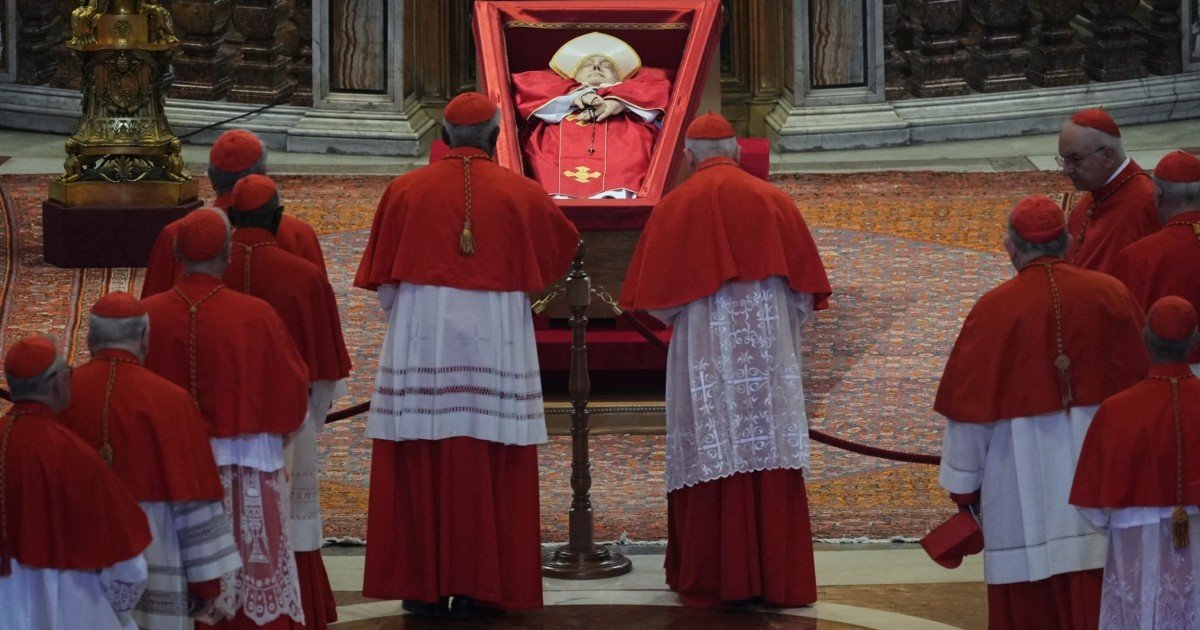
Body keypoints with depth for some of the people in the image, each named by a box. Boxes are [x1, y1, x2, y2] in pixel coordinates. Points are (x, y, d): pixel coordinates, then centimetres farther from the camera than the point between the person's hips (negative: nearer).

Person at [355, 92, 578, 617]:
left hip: (419, 342, 0)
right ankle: (478, 588, 5)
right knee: (487, 471, 4)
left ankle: (423, 587, 6)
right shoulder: (521, 194, -1)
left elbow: (384, 282, 4)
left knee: (419, 468, 5)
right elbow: (563, 245, 18)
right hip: (495, 346, 0)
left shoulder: (405, 190, -1)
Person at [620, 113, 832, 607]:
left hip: (706, 352, -2)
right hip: (769, 351, 2)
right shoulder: (774, 201, 4)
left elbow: (657, 296, 0)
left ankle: (714, 579, 4)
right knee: (770, 463, 4)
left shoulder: (676, 206, -2)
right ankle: (778, 576, 6)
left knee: (712, 458, 1)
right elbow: (806, 287, 7)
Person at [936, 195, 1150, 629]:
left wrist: (963, 483, 6)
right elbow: (1141, 380, 5)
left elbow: (971, 405, -5)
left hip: (1023, 478, -2)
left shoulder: (993, 310, -10)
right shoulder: (1110, 295, -2)